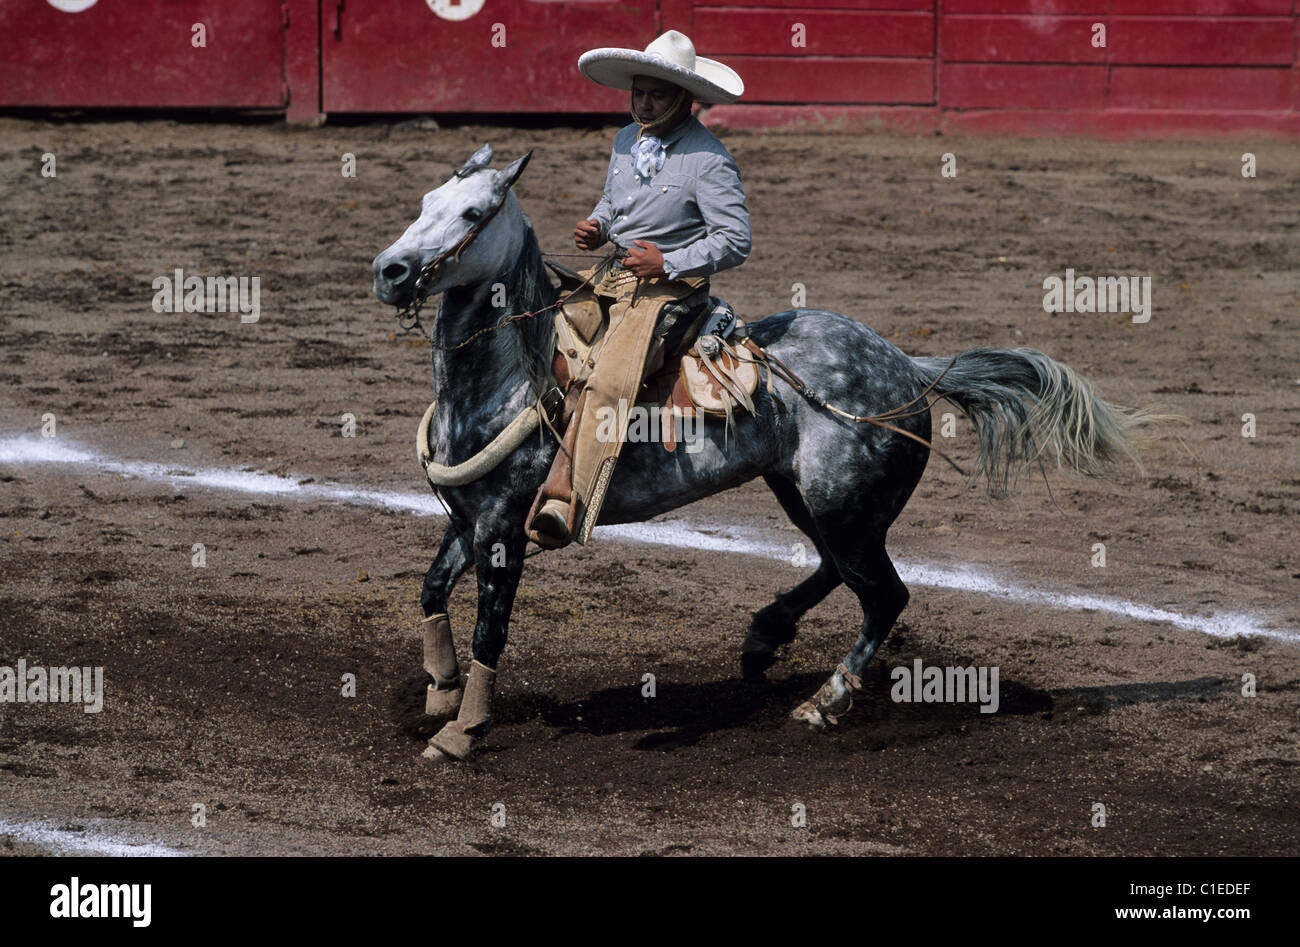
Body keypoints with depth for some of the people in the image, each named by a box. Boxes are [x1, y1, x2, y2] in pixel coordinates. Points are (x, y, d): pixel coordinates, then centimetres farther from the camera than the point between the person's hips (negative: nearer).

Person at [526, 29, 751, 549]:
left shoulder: (709, 159, -12)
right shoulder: (627, 140, 11)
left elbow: (735, 242, -14)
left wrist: (668, 263, -20)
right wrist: (597, 227, 6)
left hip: (669, 290, -9)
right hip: (612, 277, 9)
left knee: (607, 383, -29)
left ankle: (567, 506, -39)